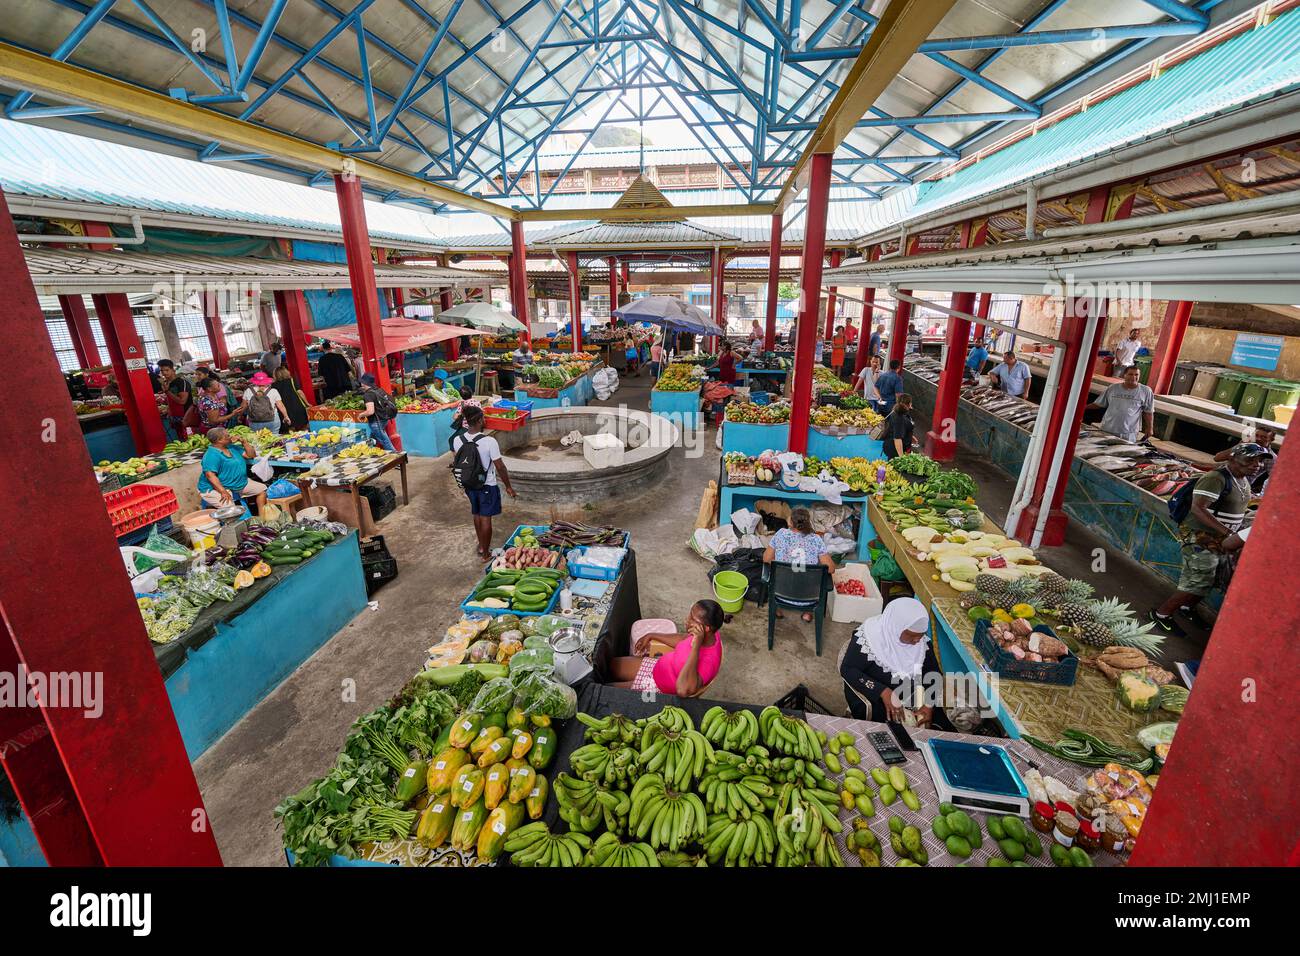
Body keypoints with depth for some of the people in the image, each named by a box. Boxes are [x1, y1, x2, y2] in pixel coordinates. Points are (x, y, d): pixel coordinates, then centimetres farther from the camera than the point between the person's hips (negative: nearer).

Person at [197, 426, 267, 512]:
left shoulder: (232, 448, 10)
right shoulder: (211, 455, -17)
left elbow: (251, 455, 18)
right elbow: (210, 475, -27)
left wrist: (244, 442, 2)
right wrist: (223, 492, -33)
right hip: (217, 487, -9)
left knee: (262, 489, 5)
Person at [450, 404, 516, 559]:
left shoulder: (457, 440, -9)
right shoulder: (489, 441, -25)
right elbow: (500, 467, -18)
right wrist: (508, 486, -5)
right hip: (488, 486, -5)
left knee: (477, 515, 23)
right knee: (485, 518, 8)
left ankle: (481, 546, 40)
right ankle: (486, 553, 21)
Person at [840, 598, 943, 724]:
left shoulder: (922, 640, -9)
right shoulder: (869, 636, -26)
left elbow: (932, 670, 0)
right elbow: (847, 669, -24)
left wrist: (929, 704, -16)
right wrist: (883, 692, -35)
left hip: (909, 693, 5)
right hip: (873, 692, -5)